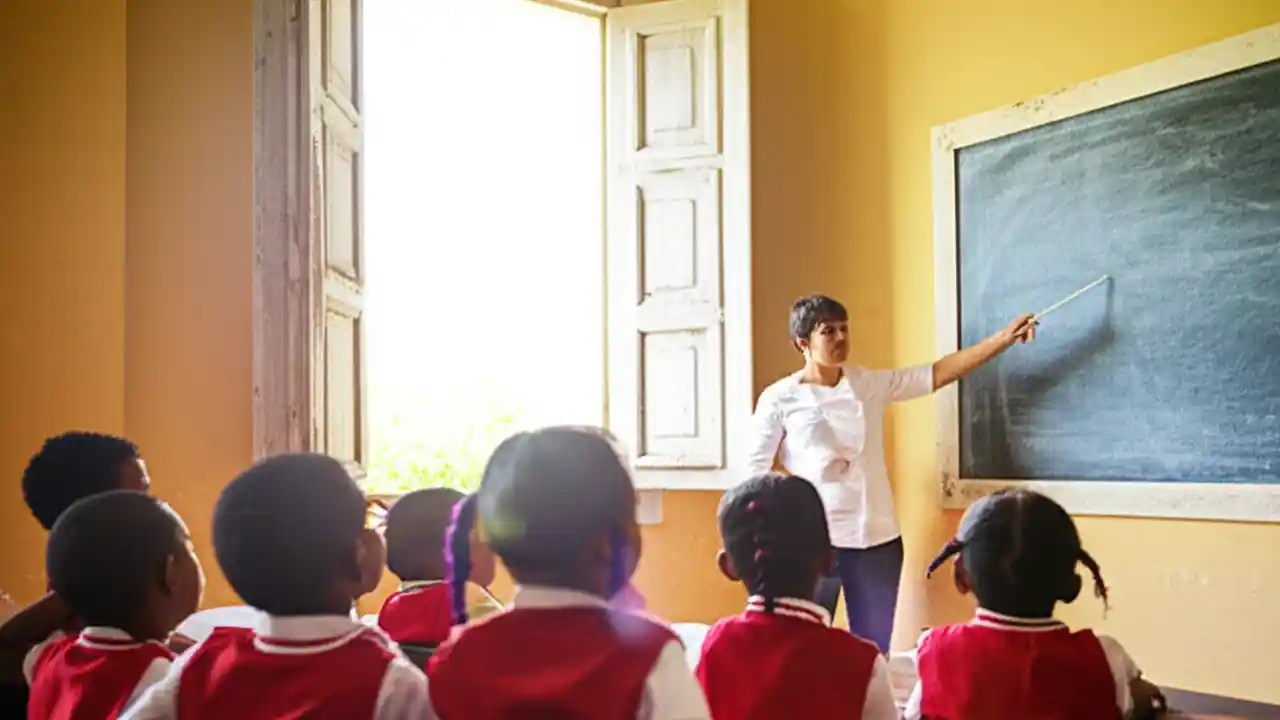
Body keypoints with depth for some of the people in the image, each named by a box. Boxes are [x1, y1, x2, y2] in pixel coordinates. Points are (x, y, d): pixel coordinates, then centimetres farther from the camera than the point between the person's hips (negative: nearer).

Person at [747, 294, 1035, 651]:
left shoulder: (870, 384, 6)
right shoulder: (780, 398, -5)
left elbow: (939, 374, 4)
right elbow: (756, 470, -2)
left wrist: (1003, 339, -3)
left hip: (877, 537, 4)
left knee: (875, 649, 11)